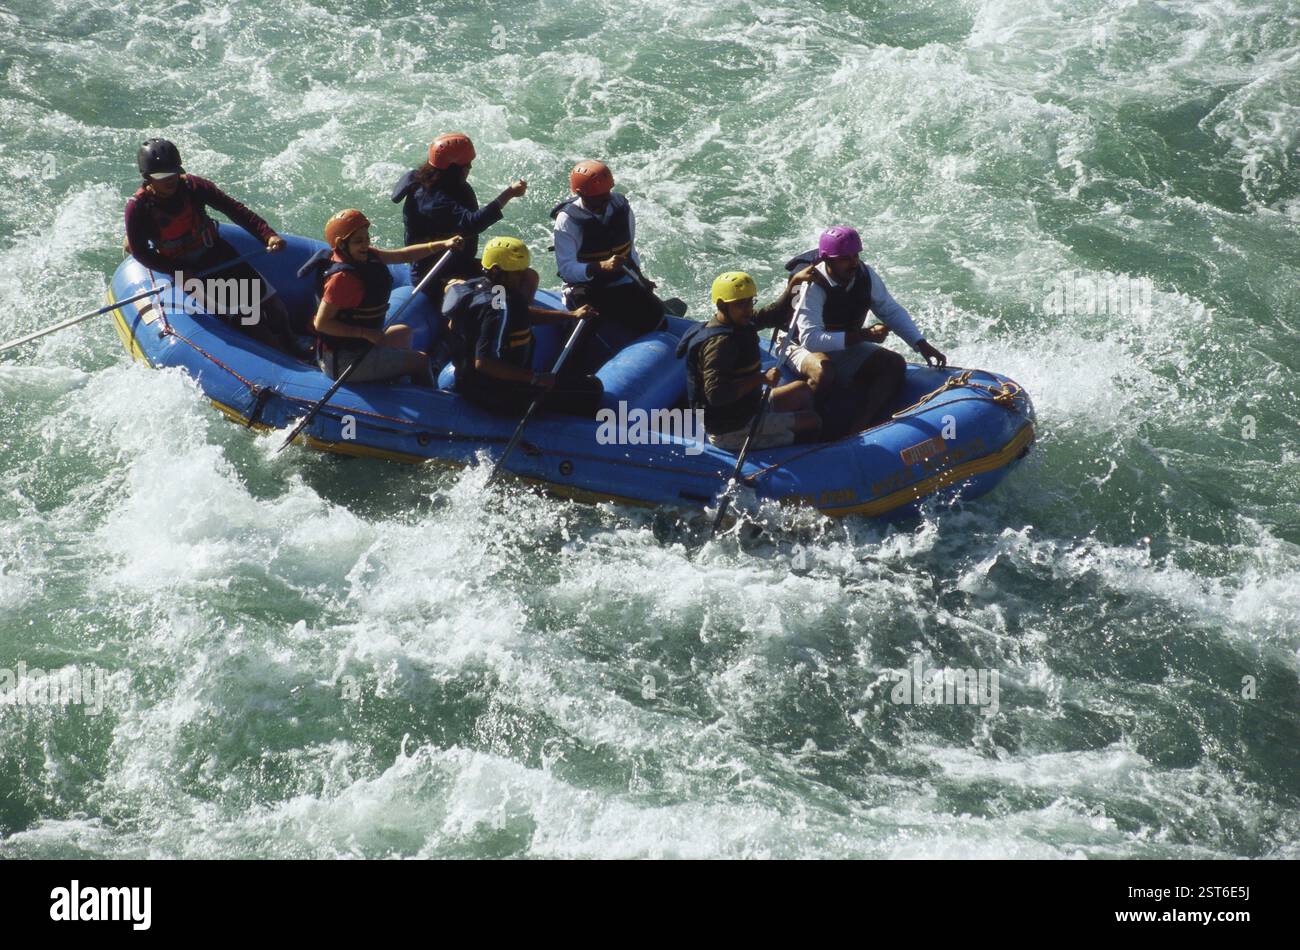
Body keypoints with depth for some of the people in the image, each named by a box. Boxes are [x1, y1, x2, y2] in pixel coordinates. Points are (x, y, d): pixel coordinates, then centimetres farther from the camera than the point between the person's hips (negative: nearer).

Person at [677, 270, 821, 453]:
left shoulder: (737, 324, 4)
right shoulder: (720, 342, -27)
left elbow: (774, 315, 20)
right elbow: (716, 395, -35)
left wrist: (795, 282, 10)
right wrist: (761, 378, -29)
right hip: (733, 432, -10)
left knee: (803, 390, 24)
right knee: (813, 422, -3)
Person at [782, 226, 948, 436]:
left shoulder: (866, 277, -8)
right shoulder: (812, 287, -26)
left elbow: (892, 311, 5)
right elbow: (810, 339, -35)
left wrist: (922, 345, -7)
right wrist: (863, 335, -35)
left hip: (848, 348, 7)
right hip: (804, 349, -7)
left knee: (895, 364, -15)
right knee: (824, 371, -40)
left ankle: (858, 430, -30)